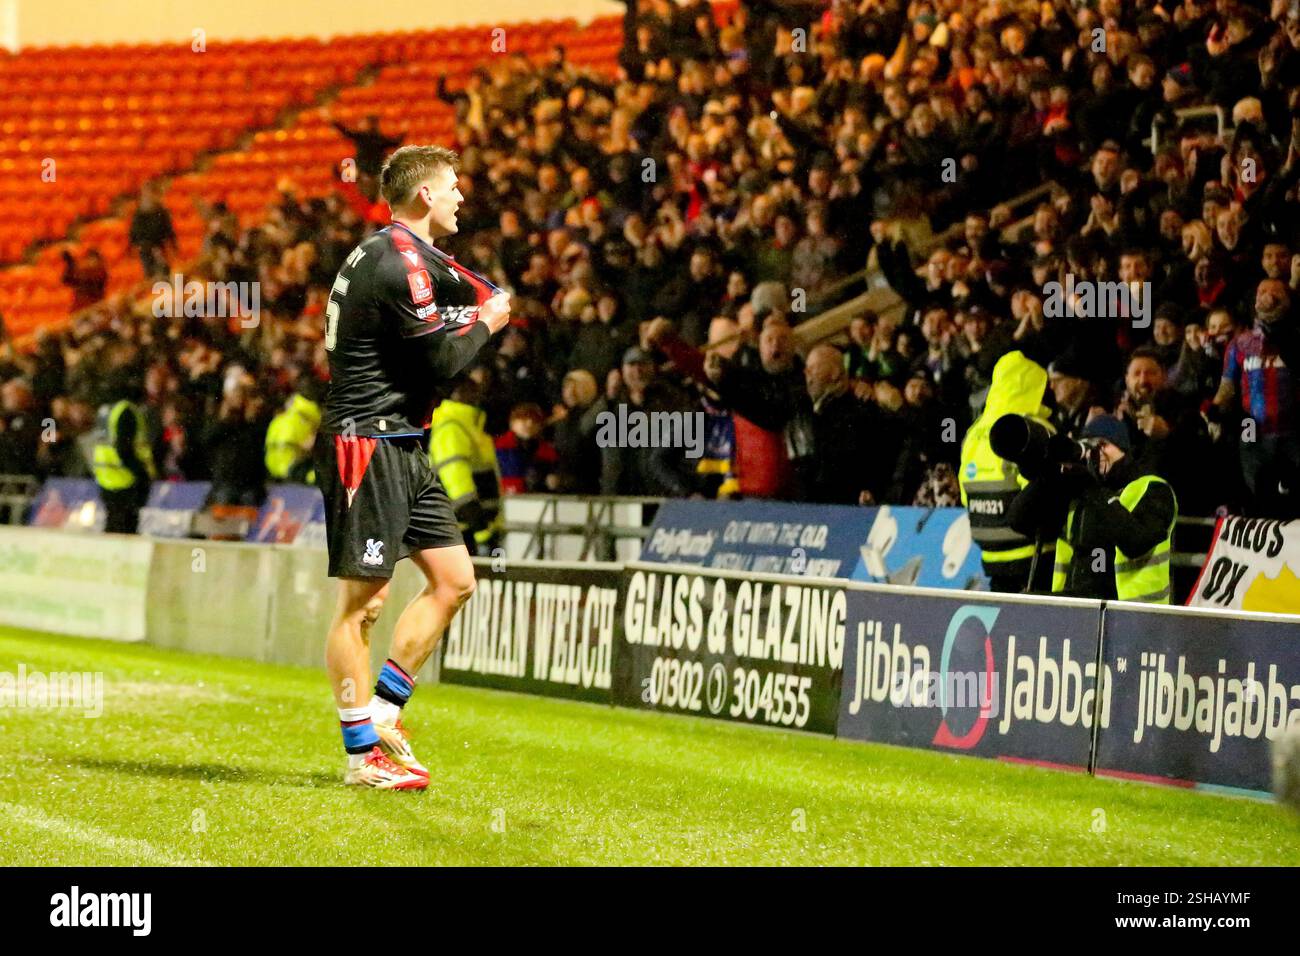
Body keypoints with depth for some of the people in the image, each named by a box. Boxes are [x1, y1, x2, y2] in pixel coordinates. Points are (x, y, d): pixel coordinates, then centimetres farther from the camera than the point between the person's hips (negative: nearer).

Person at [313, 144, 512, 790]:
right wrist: (485, 324, -1)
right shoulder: (400, 263, -16)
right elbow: (441, 361, -17)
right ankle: (363, 755, -3)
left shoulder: (411, 258, 16)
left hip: (403, 448, 11)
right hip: (368, 445, -11)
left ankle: (383, 713, 17)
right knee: (362, 602, -6)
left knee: (454, 580, 11)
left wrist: (480, 301, 1)